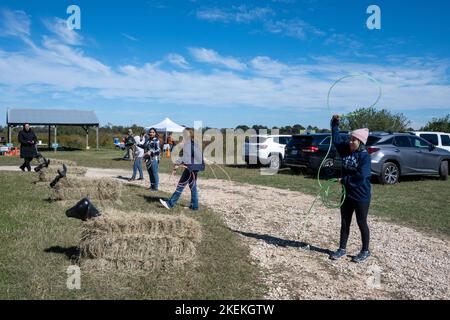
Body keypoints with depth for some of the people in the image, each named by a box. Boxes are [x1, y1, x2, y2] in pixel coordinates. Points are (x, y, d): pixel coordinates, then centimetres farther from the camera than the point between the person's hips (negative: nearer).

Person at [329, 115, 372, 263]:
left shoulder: (365, 156, -19)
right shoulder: (346, 149, 1)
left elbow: (361, 177, -27)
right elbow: (336, 140, 13)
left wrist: (344, 180, -18)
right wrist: (335, 123, 4)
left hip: (361, 196, -7)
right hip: (347, 194, 7)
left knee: (362, 224, 8)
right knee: (344, 223, 14)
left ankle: (365, 251, 25)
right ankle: (342, 249, 26)